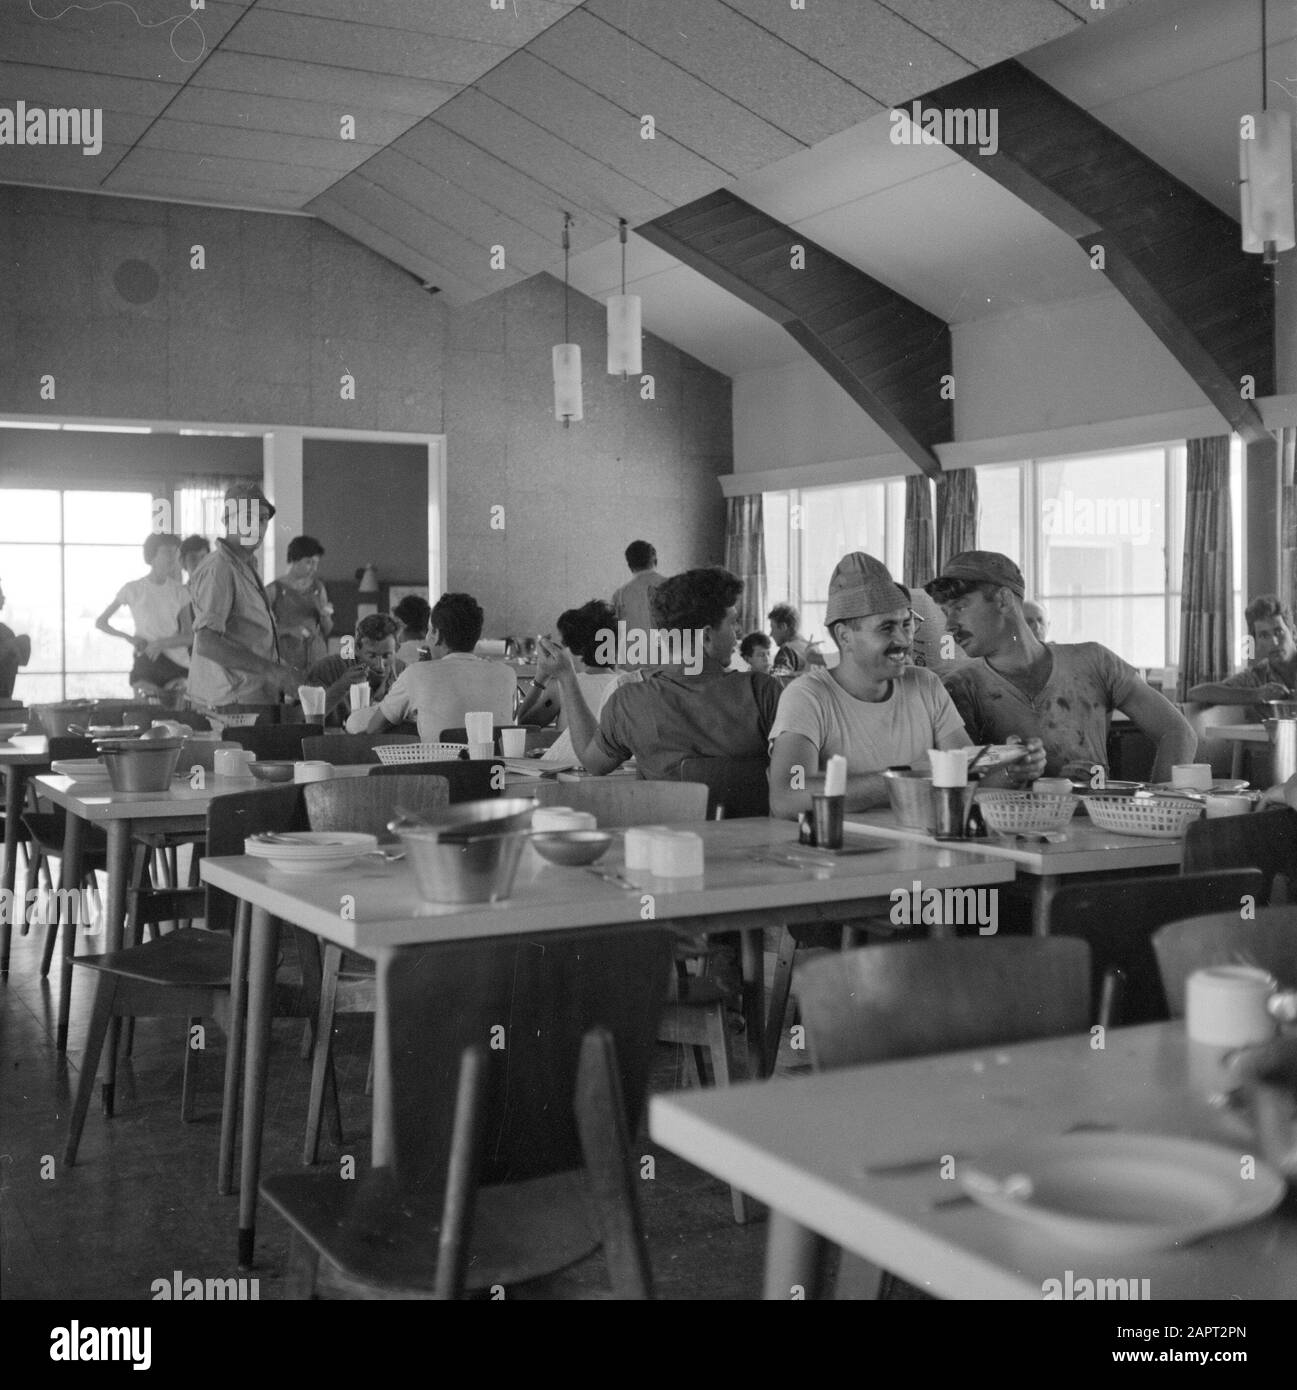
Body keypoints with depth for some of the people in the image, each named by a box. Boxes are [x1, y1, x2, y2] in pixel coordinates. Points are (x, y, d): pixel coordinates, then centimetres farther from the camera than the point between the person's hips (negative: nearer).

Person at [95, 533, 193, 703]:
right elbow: (100, 622, 9)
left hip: (178, 664, 2)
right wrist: (128, 637, -7)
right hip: (146, 665, -2)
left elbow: (188, 637, 3)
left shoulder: (179, 591, 7)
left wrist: (162, 643, -15)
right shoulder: (133, 589, 2)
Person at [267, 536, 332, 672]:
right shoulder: (274, 589, -2)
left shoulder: (318, 588, 10)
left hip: (317, 655, 3)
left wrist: (325, 615, -4)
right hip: (286, 657, -3)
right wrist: (289, 630, -16)